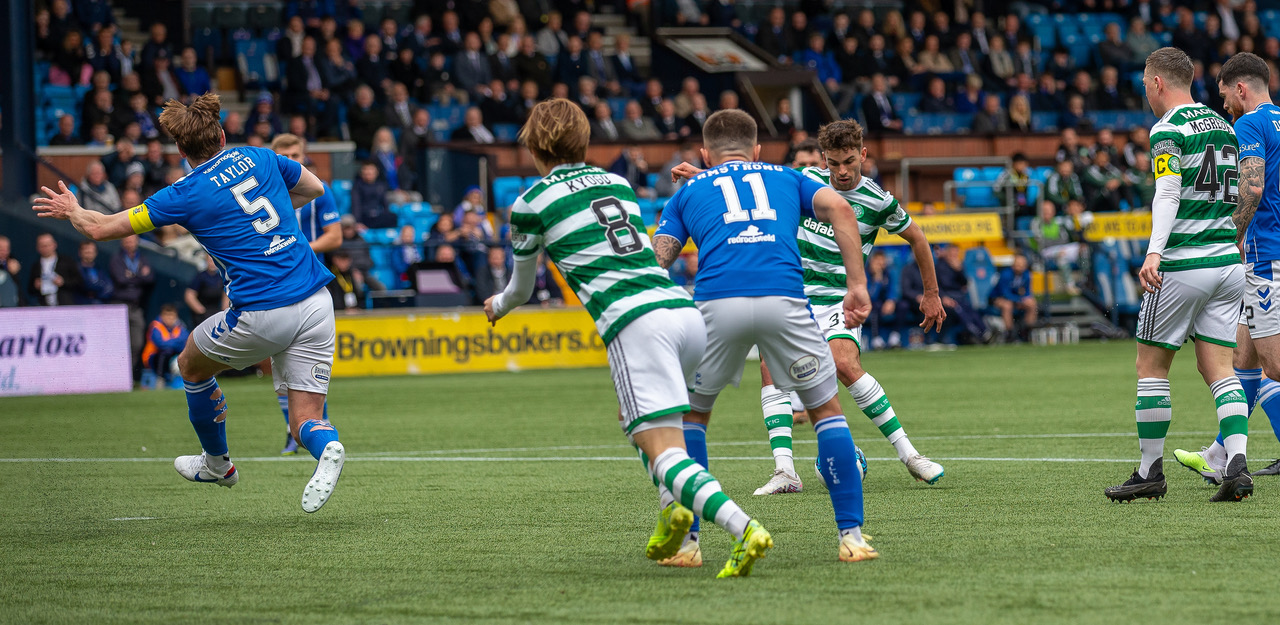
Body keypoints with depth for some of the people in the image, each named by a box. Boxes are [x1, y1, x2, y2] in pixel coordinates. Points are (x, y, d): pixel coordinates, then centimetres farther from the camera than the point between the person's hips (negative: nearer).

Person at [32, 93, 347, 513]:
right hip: (317, 302, 4)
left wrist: (71, 210, 24)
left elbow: (99, 228, 3)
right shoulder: (260, 159, 10)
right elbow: (314, 189, 29)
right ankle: (326, 447, -28)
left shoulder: (187, 195, -3)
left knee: (192, 366, 25)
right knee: (304, 420, 7)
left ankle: (217, 463, 41)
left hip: (262, 314, -4)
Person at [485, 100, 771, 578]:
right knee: (637, 416, 33)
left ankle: (743, 529, -36)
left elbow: (521, 289, 25)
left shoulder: (532, 203, 8)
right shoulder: (618, 184, 24)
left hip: (636, 322, -7)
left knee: (664, 455, -13)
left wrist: (499, 306, 49)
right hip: (687, 311, 7)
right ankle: (672, 506, 11)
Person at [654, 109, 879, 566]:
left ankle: (685, 540, 15)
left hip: (717, 304, 0)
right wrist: (857, 284, 5)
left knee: (691, 414, 21)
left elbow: (657, 261, 15)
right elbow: (839, 209, 9)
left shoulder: (688, 193, 28)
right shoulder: (786, 178, 28)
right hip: (783, 299, 0)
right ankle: (851, 534, 8)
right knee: (827, 409, 16)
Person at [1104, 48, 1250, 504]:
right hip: (1228, 261, 7)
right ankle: (1236, 465, -12)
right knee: (1218, 369, 5)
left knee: (1151, 367, 5)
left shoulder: (1168, 130, -9)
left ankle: (1151, 472, 8)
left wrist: (1153, 252, -34)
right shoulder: (1222, 125, 15)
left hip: (1181, 266, -7)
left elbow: (1168, 193, -23)